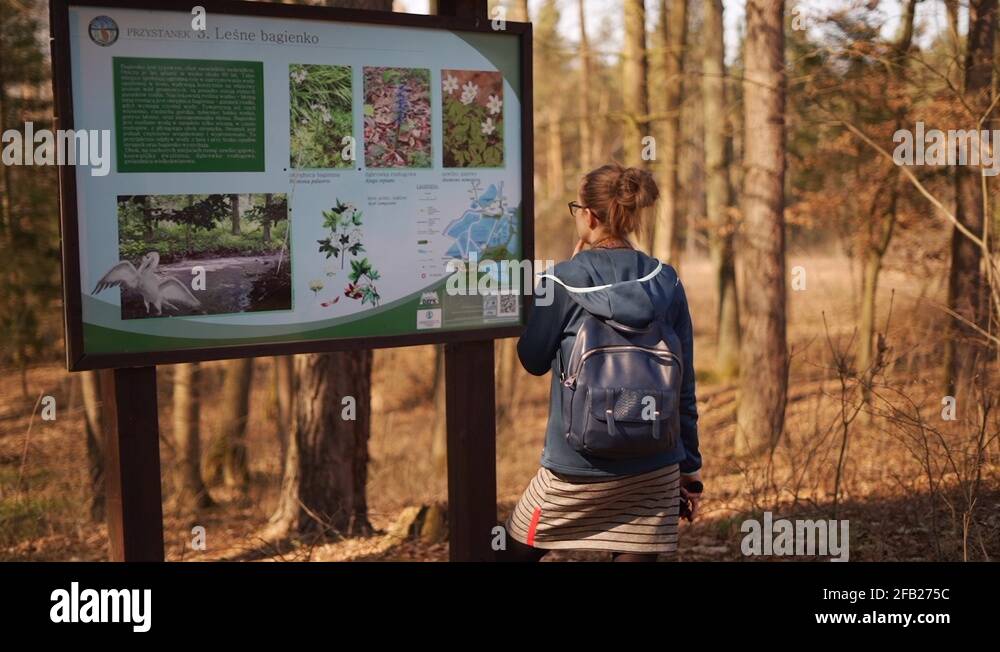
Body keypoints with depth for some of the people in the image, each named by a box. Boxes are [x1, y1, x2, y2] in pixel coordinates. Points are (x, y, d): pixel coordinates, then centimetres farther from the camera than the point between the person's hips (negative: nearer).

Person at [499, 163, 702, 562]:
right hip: (655, 469, 4)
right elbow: (684, 384, 6)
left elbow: (534, 361, 3)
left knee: (516, 550, 16)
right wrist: (690, 468, 14)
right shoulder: (666, 283, 1)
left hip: (579, 468, -3)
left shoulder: (565, 280, -10)